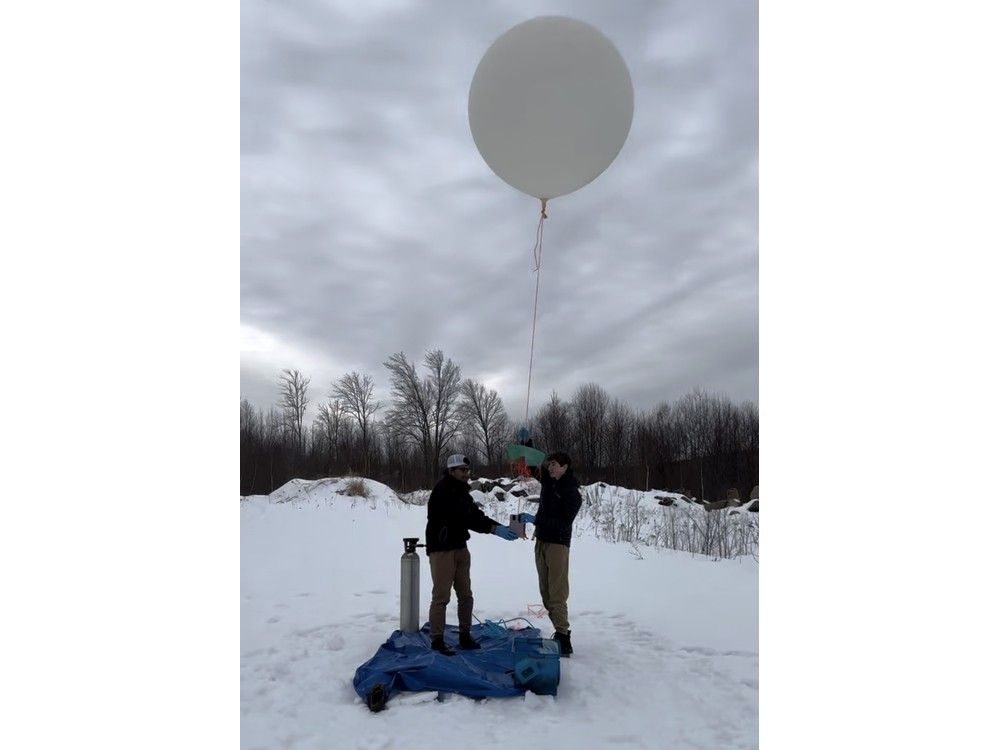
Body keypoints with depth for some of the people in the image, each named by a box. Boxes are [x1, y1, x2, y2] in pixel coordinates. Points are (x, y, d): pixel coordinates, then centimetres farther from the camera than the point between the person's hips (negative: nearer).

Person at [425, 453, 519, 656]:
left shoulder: (461, 491, 13)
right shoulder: (442, 491, -17)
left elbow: (476, 515, 6)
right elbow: (463, 518, -26)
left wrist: (502, 527, -8)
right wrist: (494, 529, -29)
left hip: (460, 548, 9)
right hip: (441, 549, -9)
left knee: (465, 595, 12)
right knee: (441, 597, -4)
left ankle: (465, 636, 23)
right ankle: (437, 640, 7)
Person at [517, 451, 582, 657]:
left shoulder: (572, 493, -12)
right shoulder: (548, 480, 8)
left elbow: (564, 523, -19)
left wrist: (535, 520, -22)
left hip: (558, 544, -7)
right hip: (541, 541, 7)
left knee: (557, 593, -10)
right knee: (545, 591, 6)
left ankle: (563, 640, -9)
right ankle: (560, 630, 11)